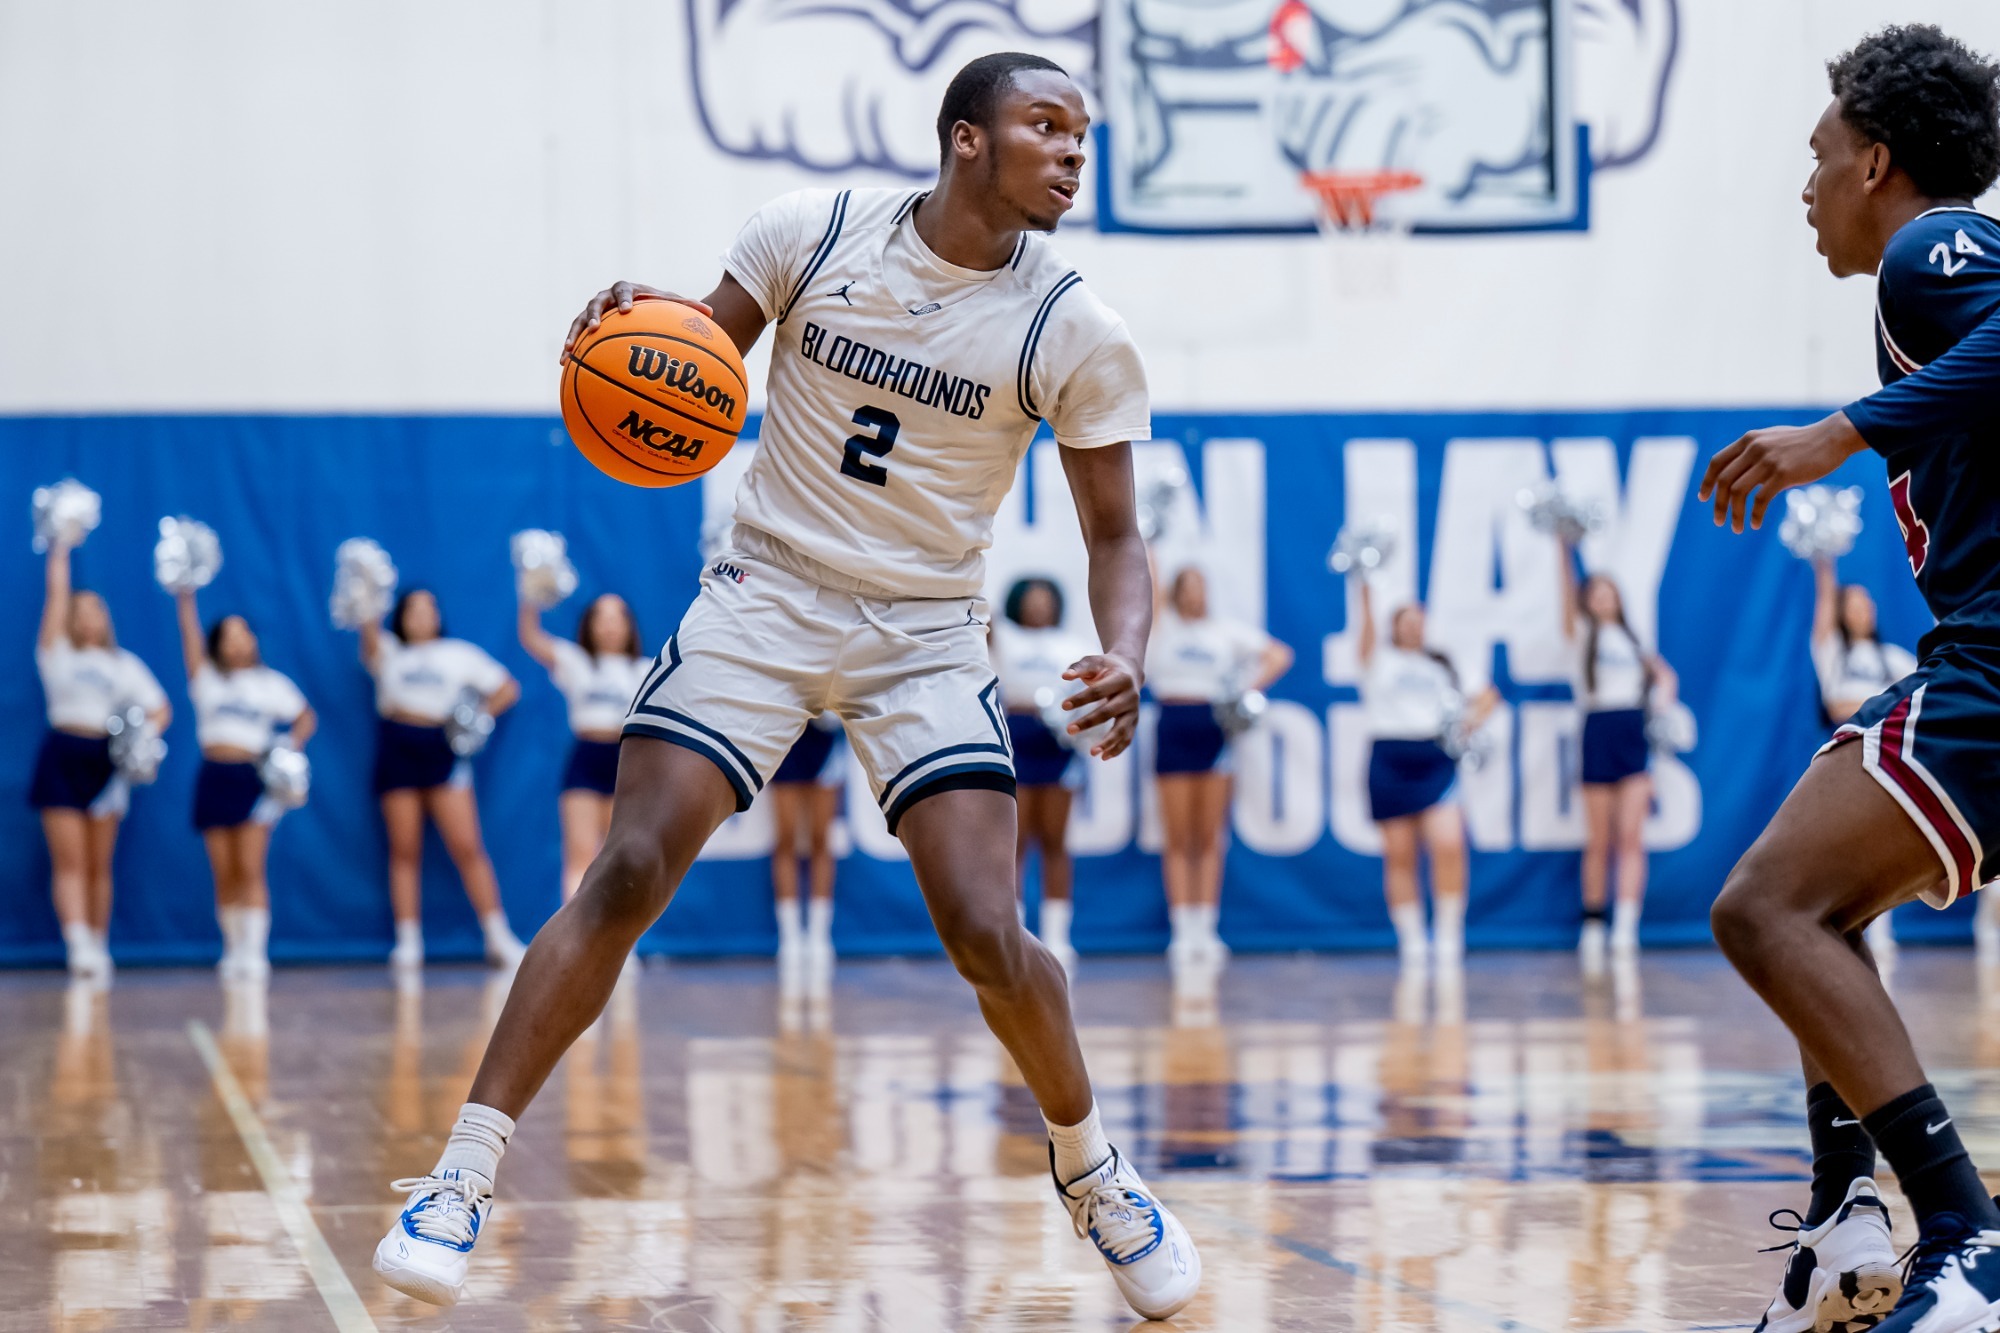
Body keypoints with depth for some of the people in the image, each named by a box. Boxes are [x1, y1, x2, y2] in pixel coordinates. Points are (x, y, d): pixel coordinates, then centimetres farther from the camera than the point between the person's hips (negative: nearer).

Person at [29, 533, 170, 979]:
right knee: (69, 860, -10)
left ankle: (98, 946, 10)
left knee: (98, 865, 5)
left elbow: (160, 709, 10)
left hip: (106, 762, 2)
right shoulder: (57, 654, 8)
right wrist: (61, 547, 4)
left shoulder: (125, 665, 14)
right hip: (63, 757, -2)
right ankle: (78, 944, -19)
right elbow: (56, 593, 3)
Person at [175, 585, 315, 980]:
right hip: (214, 779, 2)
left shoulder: (272, 683, 10)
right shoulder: (207, 680, 11)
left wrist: (291, 745, -6)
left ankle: (254, 952, -10)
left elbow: (305, 717, 13)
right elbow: (191, 640, -1)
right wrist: (185, 601, -14)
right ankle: (233, 951, 10)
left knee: (249, 870, -9)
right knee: (225, 875, 2)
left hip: (254, 777, -2)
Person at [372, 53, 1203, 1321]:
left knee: (987, 935, -12)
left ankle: (1092, 1169, 16)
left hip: (928, 635, 0)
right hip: (766, 598, 0)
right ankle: (463, 1177, -7)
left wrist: (1126, 657, -23)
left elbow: (1115, 532, -2)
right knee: (628, 876, -13)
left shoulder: (1075, 333, -8)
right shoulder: (812, 232, -7)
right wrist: (634, 328, -19)